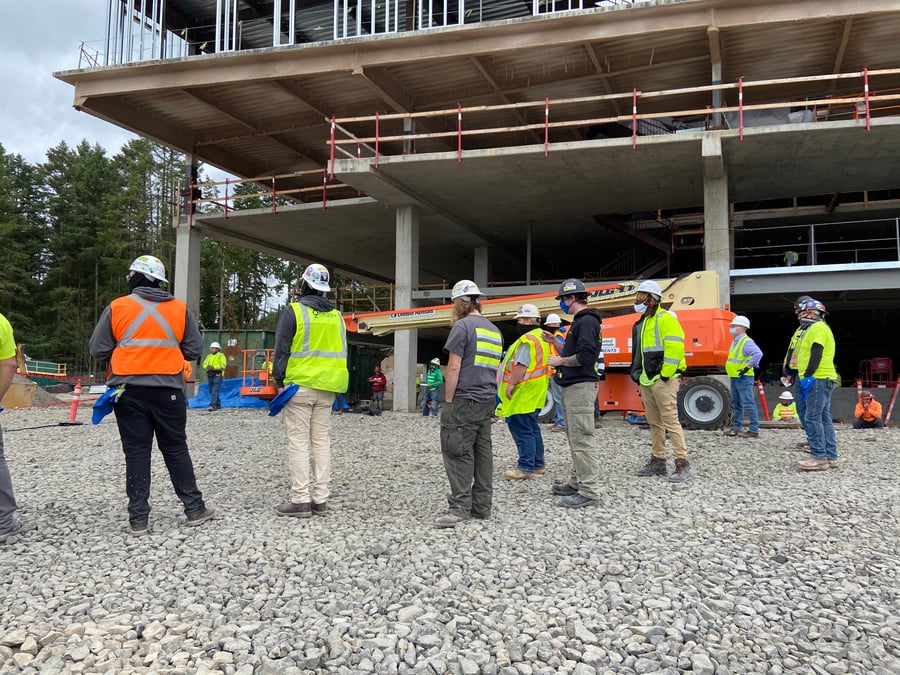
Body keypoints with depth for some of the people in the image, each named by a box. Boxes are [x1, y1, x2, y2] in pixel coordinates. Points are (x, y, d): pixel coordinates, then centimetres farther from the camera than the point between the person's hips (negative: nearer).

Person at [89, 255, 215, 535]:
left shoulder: (116, 308, -2)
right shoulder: (180, 308, 2)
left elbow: (98, 349, 1)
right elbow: (194, 349, 4)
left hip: (129, 391, -1)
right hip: (168, 390, 1)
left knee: (136, 453, 5)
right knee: (176, 449, 11)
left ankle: (138, 519, 7)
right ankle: (195, 509, 14)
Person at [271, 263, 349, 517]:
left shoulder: (294, 311, -5)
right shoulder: (336, 316, 12)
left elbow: (281, 350, -7)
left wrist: (279, 381, 0)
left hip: (299, 385, -5)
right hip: (327, 389, 5)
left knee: (299, 442, -1)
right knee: (322, 441, 8)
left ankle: (301, 499, -2)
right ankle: (320, 499, 10)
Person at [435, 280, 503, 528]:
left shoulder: (463, 326, -9)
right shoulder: (495, 330, 16)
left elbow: (454, 367, -13)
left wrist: (448, 400, -8)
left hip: (464, 400, -8)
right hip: (487, 402, 8)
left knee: (458, 452, -6)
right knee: (482, 451, 9)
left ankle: (460, 507, -9)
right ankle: (482, 505, 13)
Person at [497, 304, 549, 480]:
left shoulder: (527, 340, -17)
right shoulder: (541, 337, 16)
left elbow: (521, 366, -23)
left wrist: (511, 384, -19)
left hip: (523, 393, -11)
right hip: (535, 393, 11)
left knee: (522, 430, -8)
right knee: (532, 429, 17)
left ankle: (526, 468, -6)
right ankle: (538, 464, 25)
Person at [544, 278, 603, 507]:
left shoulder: (587, 322, -14)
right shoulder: (579, 322, 18)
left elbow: (584, 356, -23)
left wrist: (560, 361, -11)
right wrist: (555, 342, 17)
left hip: (581, 387, -11)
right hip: (572, 387, 11)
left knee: (582, 440, -9)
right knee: (574, 438, 17)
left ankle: (589, 491, -6)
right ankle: (577, 482, 26)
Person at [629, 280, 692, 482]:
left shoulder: (664, 318, -10)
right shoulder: (642, 322, 18)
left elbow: (675, 347, -19)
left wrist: (666, 374, -19)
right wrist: (638, 375, 19)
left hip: (662, 380, -10)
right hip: (647, 380, 10)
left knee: (670, 421, -11)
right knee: (654, 423, 14)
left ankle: (682, 464, -8)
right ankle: (657, 461, 22)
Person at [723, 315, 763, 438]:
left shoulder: (747, 341, -14)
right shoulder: (735, 342, 17)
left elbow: (758, 354, -28)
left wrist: (748, 367, -24)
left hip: (744, 378, -10)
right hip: (734, 377, 10)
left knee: (748, 404, -9)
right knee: (736, 404, 15)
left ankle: (754, 430, -6)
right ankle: (736, 427, 24)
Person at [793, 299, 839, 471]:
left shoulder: (817, 327, -7)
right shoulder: (819, 328, 26)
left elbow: (816, 353, -19)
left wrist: (807, 375, -23)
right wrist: (807, 377, 23)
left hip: (818, 379, -11)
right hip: (823, 379, 11)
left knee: (812, 418, -13)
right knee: (824, 418, 10)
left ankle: (819, 457, -15)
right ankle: (830, 457, 12)